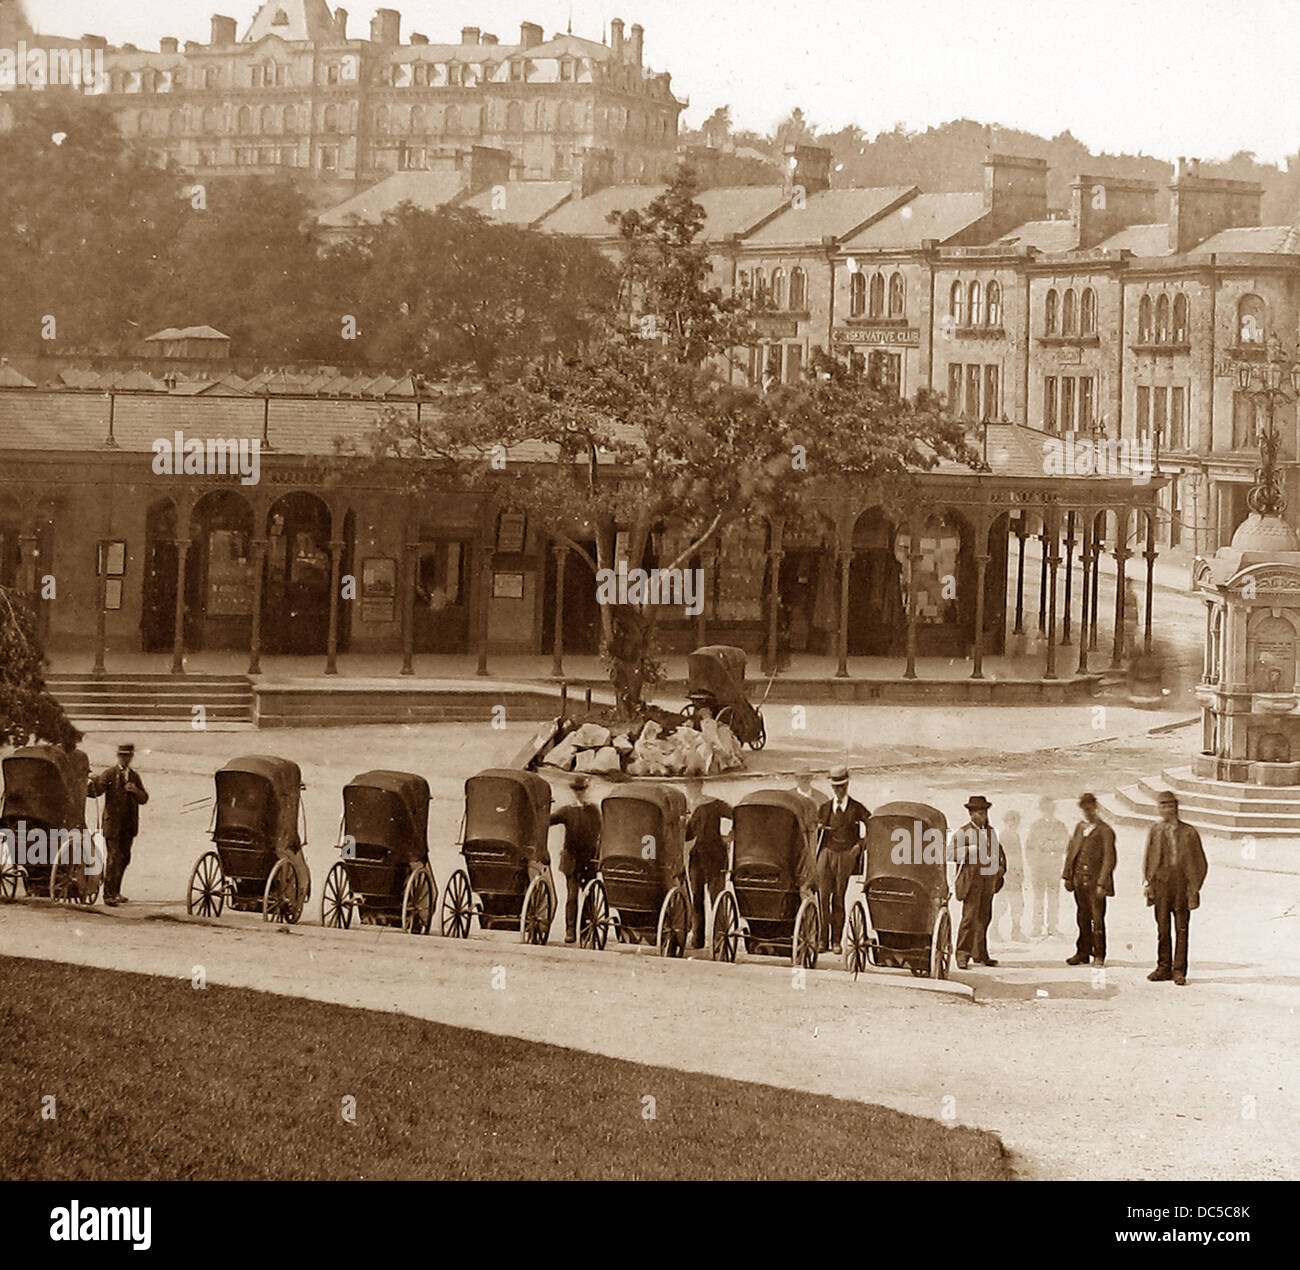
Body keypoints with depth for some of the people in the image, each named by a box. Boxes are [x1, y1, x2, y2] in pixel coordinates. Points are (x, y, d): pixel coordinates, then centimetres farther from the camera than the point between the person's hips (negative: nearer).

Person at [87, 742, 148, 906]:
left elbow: (144, 799, 7)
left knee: (124, 858, 12)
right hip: (113, 823, -5)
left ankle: (115, 891, 26)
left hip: (128, 825, 5)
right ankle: (108, 894, -6)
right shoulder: (109, 774, -3)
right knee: (114, 858, -10)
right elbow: (94, 792, -16)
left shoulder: (135, 776, 12)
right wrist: (93, 782, -39)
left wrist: (135, 790, -14)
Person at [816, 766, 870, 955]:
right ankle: (823, 939, -3)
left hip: (846, 854, -2)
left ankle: (836, 941, 1)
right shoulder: (825, 807, 14)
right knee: (823, 896, -6)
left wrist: (860, 844, -4)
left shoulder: (856, 808, 6)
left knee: (839, 898, -3)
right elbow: (817, 831, 18)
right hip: (826, 853, 2)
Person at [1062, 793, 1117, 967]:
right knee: (1082, 918, 10)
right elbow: (1070, 852, 18)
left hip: (1095, 881, -6)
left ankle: (1099, 955, 4)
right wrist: (1067, 876, 10)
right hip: (1079, 880, 6)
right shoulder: (1079, 827, 15)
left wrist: (1102, 883, -15)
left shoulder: (1105, 831, -6)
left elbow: (1109, 859, -9)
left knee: (1097, 919, -4)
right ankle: (1083, 953, 17)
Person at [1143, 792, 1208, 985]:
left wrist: (1194, 887, -2)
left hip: (1182, 882, -2)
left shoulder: (1189, 832, 4)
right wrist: (1147, 882, 4)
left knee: (1181, 929, -1)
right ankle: (1163, 968, 10)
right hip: (1161, 881, 2)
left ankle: (1179, 971, 3)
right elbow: (1147, 860, 16)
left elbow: (1200, 863, 6)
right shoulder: (1154, 832, 11)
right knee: (1162, 928, 2)